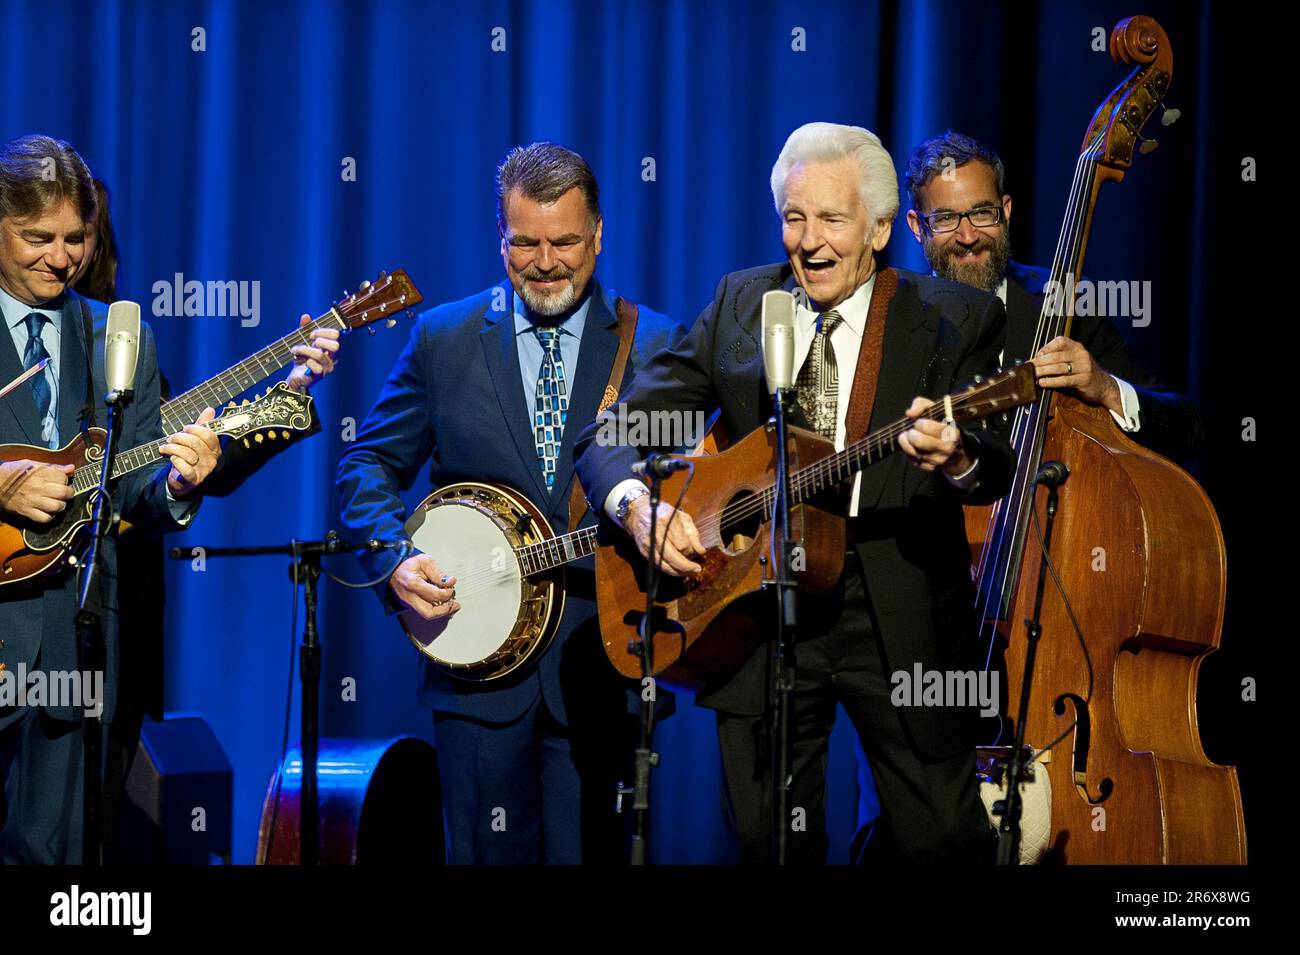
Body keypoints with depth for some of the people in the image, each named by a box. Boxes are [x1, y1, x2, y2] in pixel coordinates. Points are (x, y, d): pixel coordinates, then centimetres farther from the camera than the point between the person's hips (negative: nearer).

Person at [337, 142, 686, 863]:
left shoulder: (656, 345, 3)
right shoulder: (443, 338, 5)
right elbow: (369, 466, 9)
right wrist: (396, 560, -8)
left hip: (600, 665, -1)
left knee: (589, 853, 2)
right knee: (489, 854, 6)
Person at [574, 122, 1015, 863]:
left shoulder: (953, 320, 0)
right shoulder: (739, 304, 8)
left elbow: (997, 469, -12)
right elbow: (610, 436, 5)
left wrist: (957, 457, -36)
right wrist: (639, 507, -16)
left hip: (900, 618, -2)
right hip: (760, 610, 2)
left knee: (944, 841, -1)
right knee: (771, 843, 7)